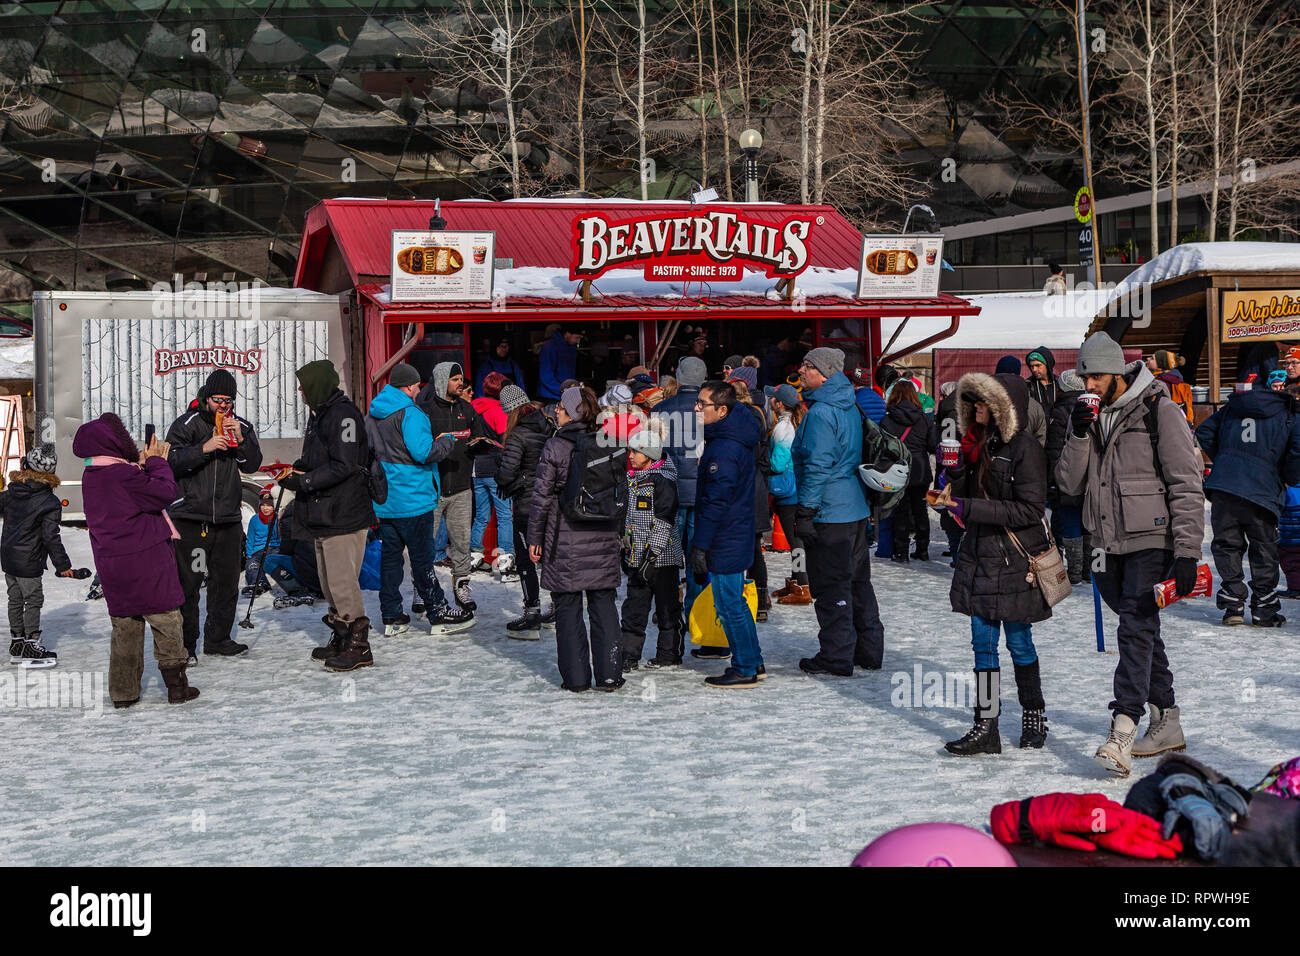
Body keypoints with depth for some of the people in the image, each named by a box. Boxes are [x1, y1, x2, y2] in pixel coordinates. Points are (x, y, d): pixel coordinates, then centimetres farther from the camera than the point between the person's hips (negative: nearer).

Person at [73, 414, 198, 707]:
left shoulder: (90, 477, 7)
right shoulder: (122, 474, -18)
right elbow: (164, 493, -15)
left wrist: (140, 466, 8)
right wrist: (157, 462, -3)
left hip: (111, 566, 7)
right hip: (146, 562, -7)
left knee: (124, 627, 13)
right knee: (167, 621, 5)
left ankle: (123, 692, 15)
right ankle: (176, 686, 9)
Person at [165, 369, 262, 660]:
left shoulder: (241, 426, 12)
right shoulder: (186, 424, -1)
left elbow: (252, 465, 6)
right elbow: (171, 461, -12)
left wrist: (241, 439, -10)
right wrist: (203, 448, -24)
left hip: (228, 517, 5)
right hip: (190, 515, -4)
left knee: (226, 582, 10)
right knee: (187, 583, -5)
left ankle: (218, 638, 23)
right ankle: (184, 644, 2)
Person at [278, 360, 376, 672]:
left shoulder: (343, 415, -14)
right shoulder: (318, 415, 18)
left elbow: (344, 466, -21)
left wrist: (305, 480, -18)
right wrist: (297, 471, 7)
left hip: (344, 514, -10)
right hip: (323, 514, 10)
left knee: (342, 582, -9)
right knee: (329, 582, 15)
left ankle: (359, 646, -1)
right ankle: (341, 640, 24)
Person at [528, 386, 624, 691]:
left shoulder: (554, 447, -9)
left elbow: (542, 496, -7)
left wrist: (534, 537, 1)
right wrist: (618, 534, 19)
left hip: (566, 540, -3)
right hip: (604, 538, 3)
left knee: (568, 608, 5)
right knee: (603, 604, 10)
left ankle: (575, 677, 6)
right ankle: (609, 674, 10)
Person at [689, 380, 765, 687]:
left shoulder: (723, 449, -22)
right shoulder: (741, 438, 10)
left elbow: (715, 502, -23)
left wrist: (700, 545, -19)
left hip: (725, 542, -10)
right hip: (739, 535, 10)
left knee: (729, 605, 0)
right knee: (734, 603, 18)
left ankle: (744, 670, 8)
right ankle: (754, 662, 27)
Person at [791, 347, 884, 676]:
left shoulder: (821, 414, -16)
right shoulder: (851, 408, 13)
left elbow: (818, 466, -20)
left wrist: (806, 511, -18)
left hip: (828, 512, -9)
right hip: (857, 508, 9)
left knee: (830, 586, -1)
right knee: (858, 581, 15)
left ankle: (836, 657, 4)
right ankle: (869, 651, 22)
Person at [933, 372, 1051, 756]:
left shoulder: (1024, 449, -13)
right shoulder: (978, 443, 11)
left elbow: (1030, 509, -18)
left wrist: (969, 508, -20)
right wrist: (952, 495, -3)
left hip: (1015, 558, -7)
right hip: (980, 553, 7)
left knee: (1018, 640, 5)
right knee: (983, 641, 4)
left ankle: (1034, 715, 24)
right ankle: (986, 727, 6)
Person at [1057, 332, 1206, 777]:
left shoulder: (1158, 410, -8)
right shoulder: (1087, 415, 10)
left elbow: (1186, 486, -10)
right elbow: (1068, 483, 5)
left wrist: (1187, 552, -16)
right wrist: (1078, 436, -11)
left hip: (1151, 540, -6)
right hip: (1108, 544, 6)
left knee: (1136, 629, -15)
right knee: (1140, 629, 13)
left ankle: (1122, 732, -21)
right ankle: (1166, 723, 23)